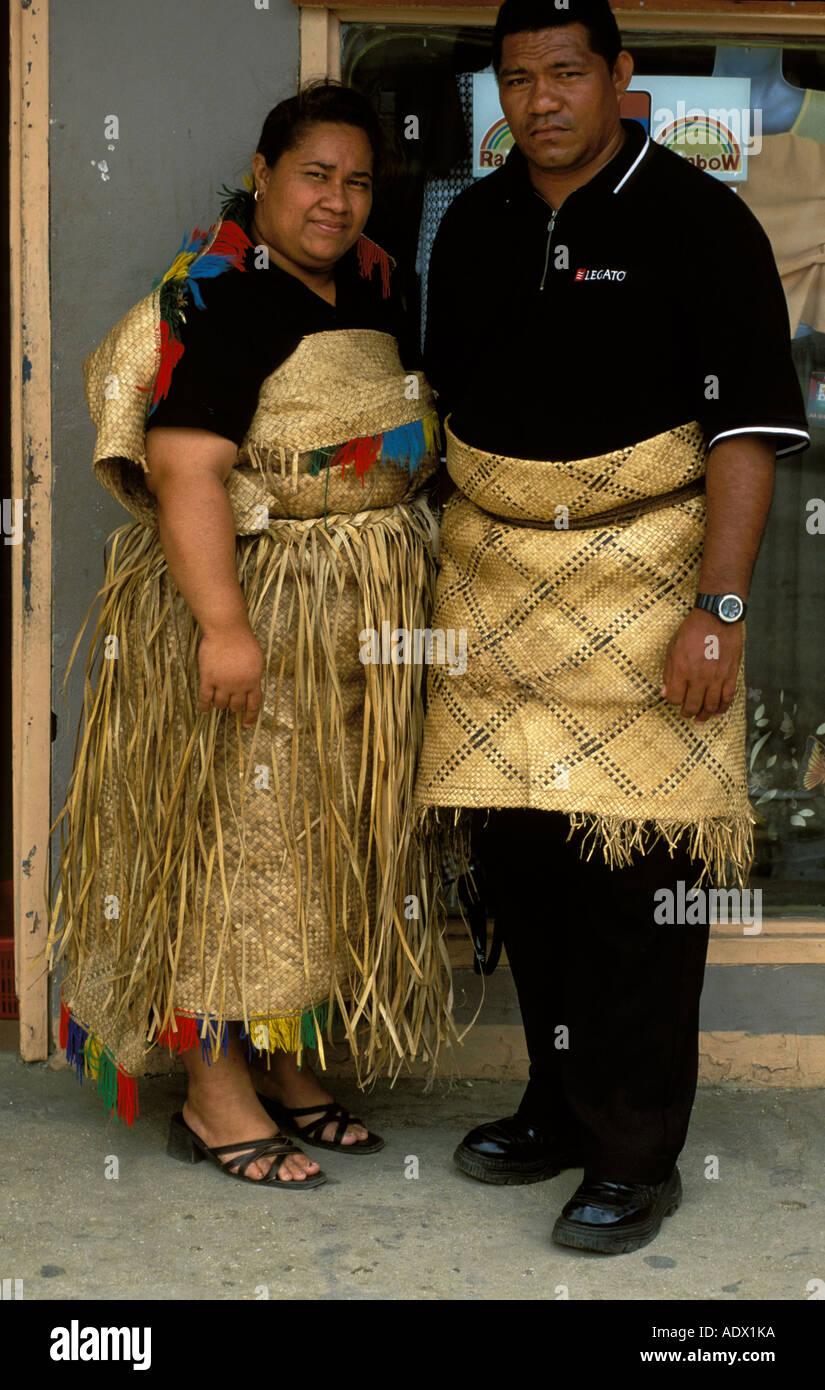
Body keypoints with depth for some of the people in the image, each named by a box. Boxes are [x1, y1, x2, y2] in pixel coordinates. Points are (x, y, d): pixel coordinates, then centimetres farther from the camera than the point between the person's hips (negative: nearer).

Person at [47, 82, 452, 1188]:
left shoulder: (369, 289, 11)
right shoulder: (227, 303, -15)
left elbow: (403, 439, 23)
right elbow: (184, 470, -24)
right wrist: (223, 625, -31)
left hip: (354, 626, 9)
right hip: (247, 606, -9)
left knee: (319, 840, 14)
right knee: (233, 835, -2)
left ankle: (283, 1063, 28)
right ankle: (214, 1095, 10)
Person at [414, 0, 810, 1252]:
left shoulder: (696, 220, -5)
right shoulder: (473, 225, 12)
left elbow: (749, 427, -10)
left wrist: (718, 608, -18)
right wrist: (451, 563, 17)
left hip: (640, 580, -5)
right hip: (492, 575, 6)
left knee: (637, 864, -4)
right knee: (520, 852, 9)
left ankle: (636, 1155, 8)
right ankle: (560, 1105, 26)